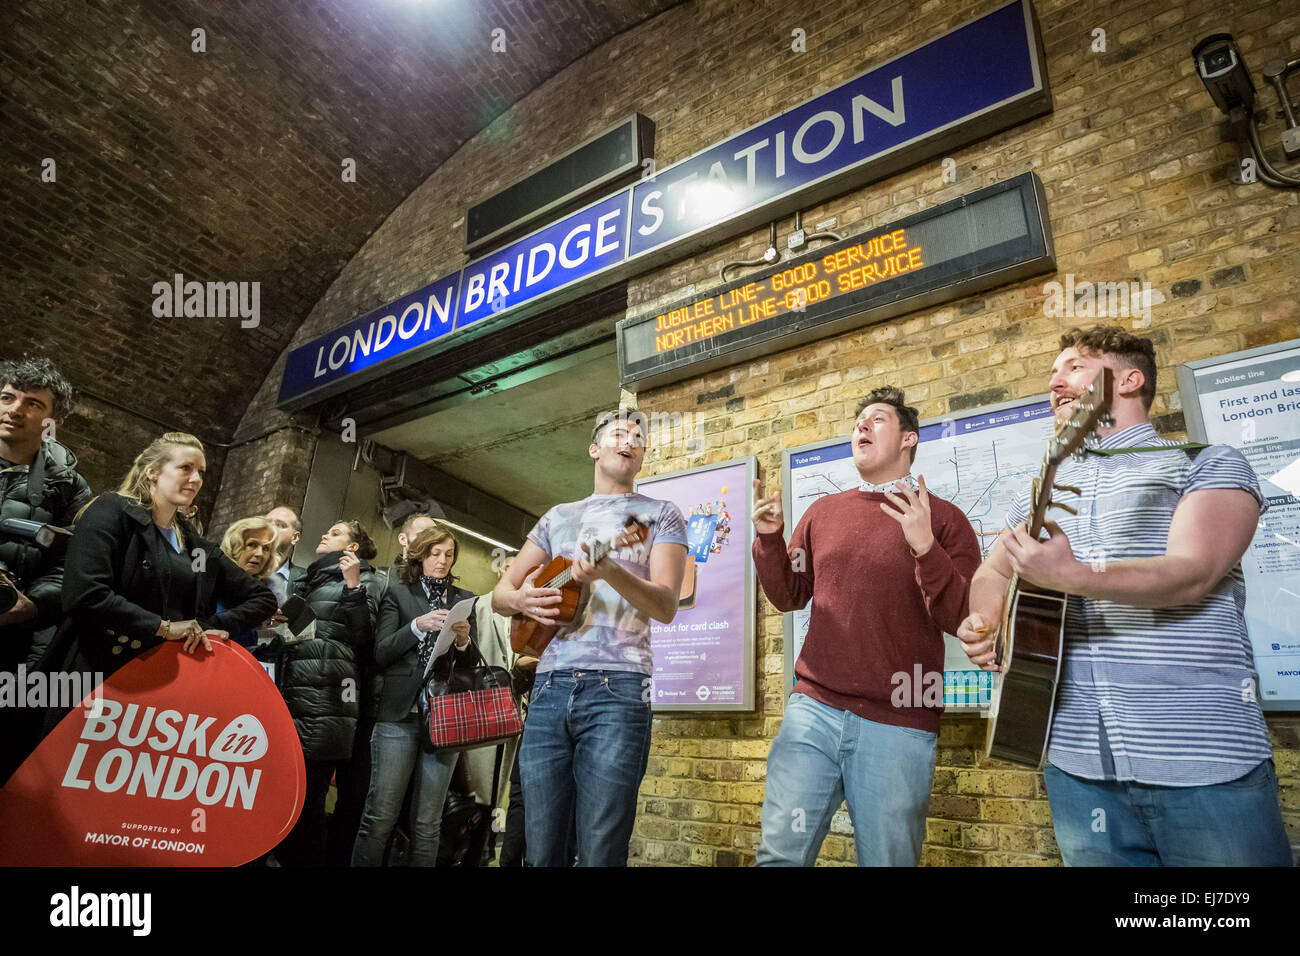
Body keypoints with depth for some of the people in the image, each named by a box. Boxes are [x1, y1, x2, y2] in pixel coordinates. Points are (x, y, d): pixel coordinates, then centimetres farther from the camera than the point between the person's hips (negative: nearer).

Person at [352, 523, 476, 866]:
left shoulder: (465, 600, 14)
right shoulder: (398, 593, 8)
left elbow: (472, 663, 12)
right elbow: (381, 653, -1)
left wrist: (463, 642, -9)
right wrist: (418, 626, -16)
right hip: (400, 712, -2)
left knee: (427, 824, 6)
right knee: (379, 816, -3)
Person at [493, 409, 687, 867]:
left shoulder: (659, 514, 8)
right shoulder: (558, 517, 20)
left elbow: (666, 606, -6)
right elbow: (500, 593, 21)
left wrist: (610, 573, -24)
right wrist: (522, 598, -3)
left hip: (617, 688, -3)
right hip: (549, 687, 4)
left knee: (600, 852, -3)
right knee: (541, 850, 7)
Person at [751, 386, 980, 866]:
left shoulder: (944, 519, 2)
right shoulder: (823, 512, 13)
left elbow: (963, 620, -6)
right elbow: (788, 596, 15)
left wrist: (926, 548, -21)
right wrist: (769, 539, -2)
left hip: (898, 725, -2)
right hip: (813, 708, 3)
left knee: (886, 858, 10)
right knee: (779, 853, 1)